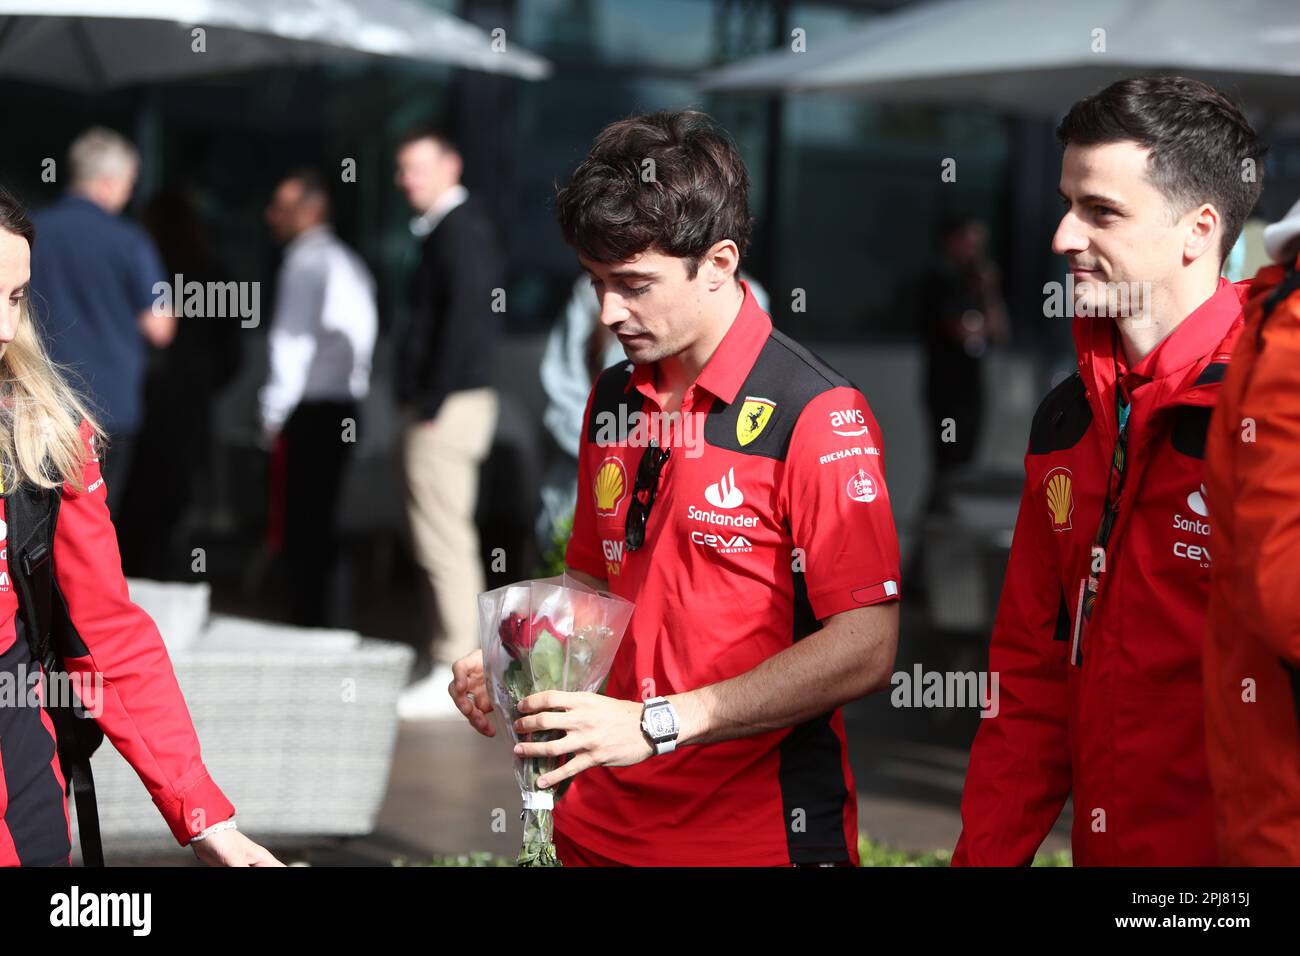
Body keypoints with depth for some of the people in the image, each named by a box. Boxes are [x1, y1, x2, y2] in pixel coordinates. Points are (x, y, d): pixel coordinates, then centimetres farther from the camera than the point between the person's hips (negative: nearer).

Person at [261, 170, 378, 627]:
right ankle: (316, 619, 15)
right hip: (343, 406, 9)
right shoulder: (348, 260, 18)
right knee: (321, 518, 12)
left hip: (309, 408, -9)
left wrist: (275, 412, -10)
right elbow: (364, 330, 19)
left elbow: (294, 337, -13)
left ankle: (306, 621, -8)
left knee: (302, 521, -7)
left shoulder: (307, 259, -9)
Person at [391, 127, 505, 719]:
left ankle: (454, 671, -7)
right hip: (435, 407, 11)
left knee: (442, 537, -9)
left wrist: (433, 402, -19)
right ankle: (455, 662, 18)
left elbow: (463, 319, -21)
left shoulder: (462, 230, -13)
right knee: (442, 537, 13)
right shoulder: (446, 228, 18)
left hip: (449, 405, -11)